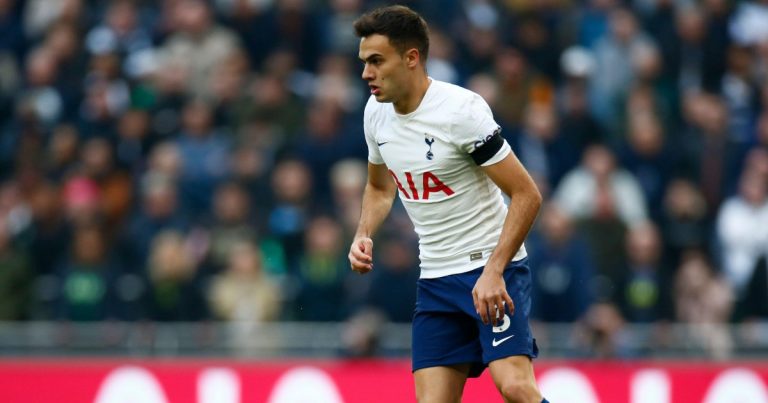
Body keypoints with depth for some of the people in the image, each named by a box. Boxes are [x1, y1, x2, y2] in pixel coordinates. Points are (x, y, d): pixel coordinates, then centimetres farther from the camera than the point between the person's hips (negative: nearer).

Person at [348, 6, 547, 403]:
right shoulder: (376, 112, 4)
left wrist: (493, 272, -24)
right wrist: (363, 235, 4)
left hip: (492, 268, -7)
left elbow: (526, 195, -17)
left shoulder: (461, 109, -18)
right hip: (435, 279, 7)